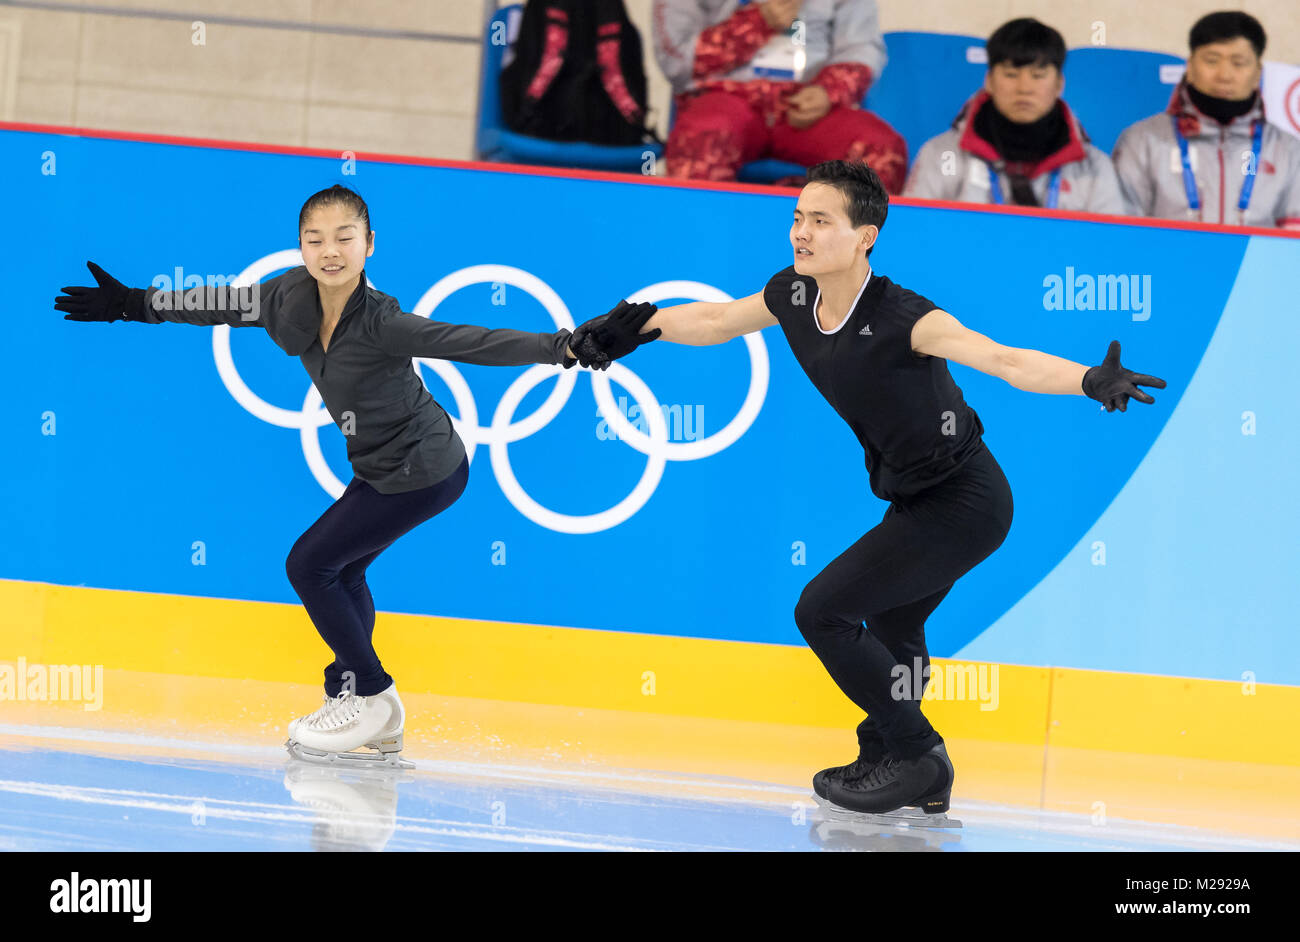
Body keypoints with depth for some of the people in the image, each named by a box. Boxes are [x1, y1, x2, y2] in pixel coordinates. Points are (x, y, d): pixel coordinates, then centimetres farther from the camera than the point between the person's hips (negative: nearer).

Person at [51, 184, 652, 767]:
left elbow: (478, 344, -36)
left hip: (420, 472, -8)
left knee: (309, 565, -5)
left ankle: (371, 698, 10)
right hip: (382, 465, 8)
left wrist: (573, 346, -46)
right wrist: (132, 305, 13)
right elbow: (222, 304, 6)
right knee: (342, 572, 20)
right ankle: (378, 725, 29)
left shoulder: (378, 322, -30)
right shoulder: (294, 298, -10)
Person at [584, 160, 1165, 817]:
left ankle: (917, 758, 4)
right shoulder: (793, 296, -7)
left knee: (822, 612, -8)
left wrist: (1092, 382, -56)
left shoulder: (898, 318, -29)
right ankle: (902, 772, 43)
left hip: (963, 504, -9)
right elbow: (716, 321, 14)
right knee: (890, 629, 24)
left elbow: (1004, 360, -40)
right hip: (919, 498, 9)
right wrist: (631, 331, 22)